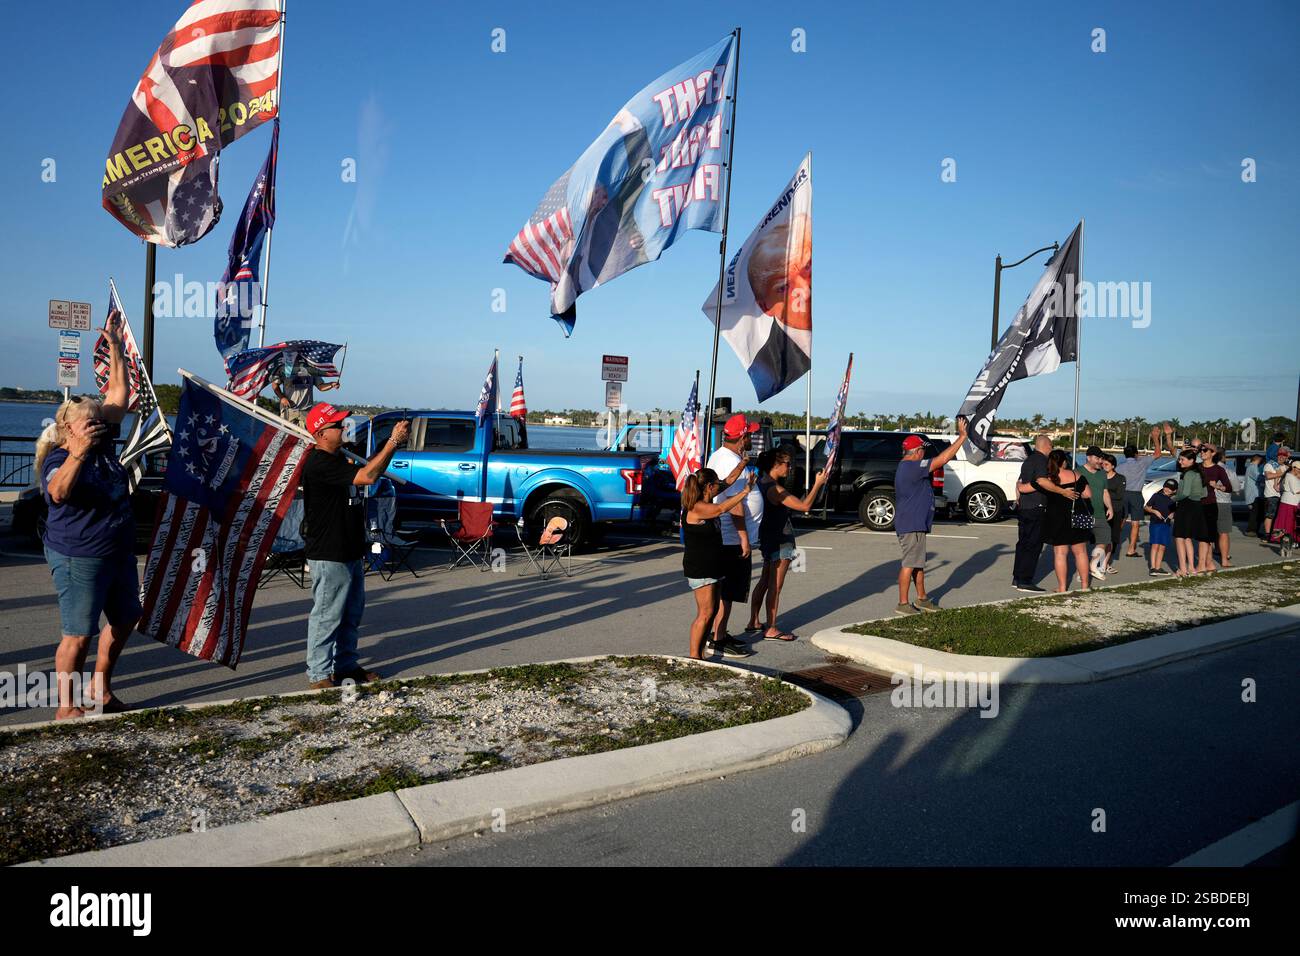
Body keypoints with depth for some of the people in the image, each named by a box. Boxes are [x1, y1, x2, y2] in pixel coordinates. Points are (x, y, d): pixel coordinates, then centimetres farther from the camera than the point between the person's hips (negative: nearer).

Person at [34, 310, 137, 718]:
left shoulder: (103, 442, 3)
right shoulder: (58, 459, -15)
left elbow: (118, 392, 7)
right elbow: (57, 492, -37)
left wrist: (115, 345, 3)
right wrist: (78, 453, -49)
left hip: (118, 553, 8)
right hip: (79, 558, -8)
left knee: (125, 619, 18)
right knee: (78, 634, -3)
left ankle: (99, 691, 33)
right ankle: (67, 709, 10)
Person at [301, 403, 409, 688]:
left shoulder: (337, 459, 14)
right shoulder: (319, 464, -20)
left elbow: (369, 467, 18)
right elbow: (367, 476, -27)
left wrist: (392, 441, 2)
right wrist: (393, 442, -25)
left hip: (350, 552, 10)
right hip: (329, 555, -10)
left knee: (352, 613, 18)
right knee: (327, 615, -1)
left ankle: (346, 664, 30)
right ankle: (319, 674, 9)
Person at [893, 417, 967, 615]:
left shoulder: (907, 467, 15)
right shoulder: (912, 467, -19)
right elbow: (942, 460, -21)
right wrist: (962, 437, -15)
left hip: (915, 523, 11)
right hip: (911, 525, -11)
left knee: (918, 562, 18)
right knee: (910, 564, -5)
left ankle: (922, 598, 28)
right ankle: (903, 604, 0)